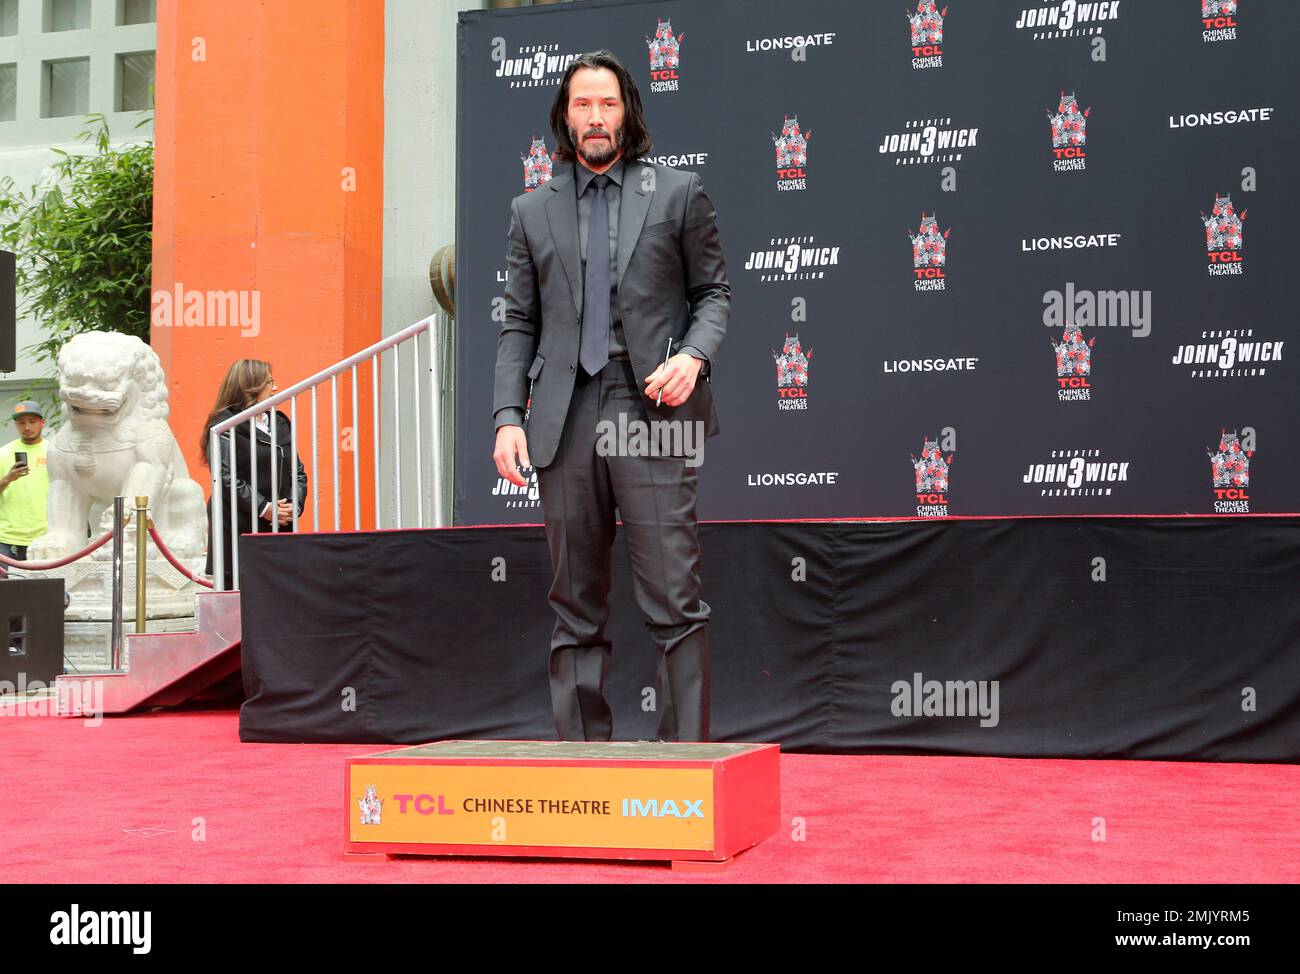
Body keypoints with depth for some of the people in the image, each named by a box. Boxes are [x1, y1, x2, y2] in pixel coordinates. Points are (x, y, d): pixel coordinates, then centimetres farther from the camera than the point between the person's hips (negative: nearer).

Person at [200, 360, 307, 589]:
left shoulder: (280, 423, 18)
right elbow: (225, 478, -13)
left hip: (280, 527, 6)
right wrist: (263, 508, -17)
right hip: (239, 528, -6)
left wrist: (295, 504, -1)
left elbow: (298, 471, 18)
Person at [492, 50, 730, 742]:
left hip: (652, 414, -2)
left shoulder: (677, 193, 9)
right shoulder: (532, 211, 15)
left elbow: (714, 290, 10)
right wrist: (508, 415, 2)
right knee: (575, 607, 6)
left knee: (674, 601, -7)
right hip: (564, 421, 3)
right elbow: (519, 325, 13)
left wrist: (694, 354, -10)